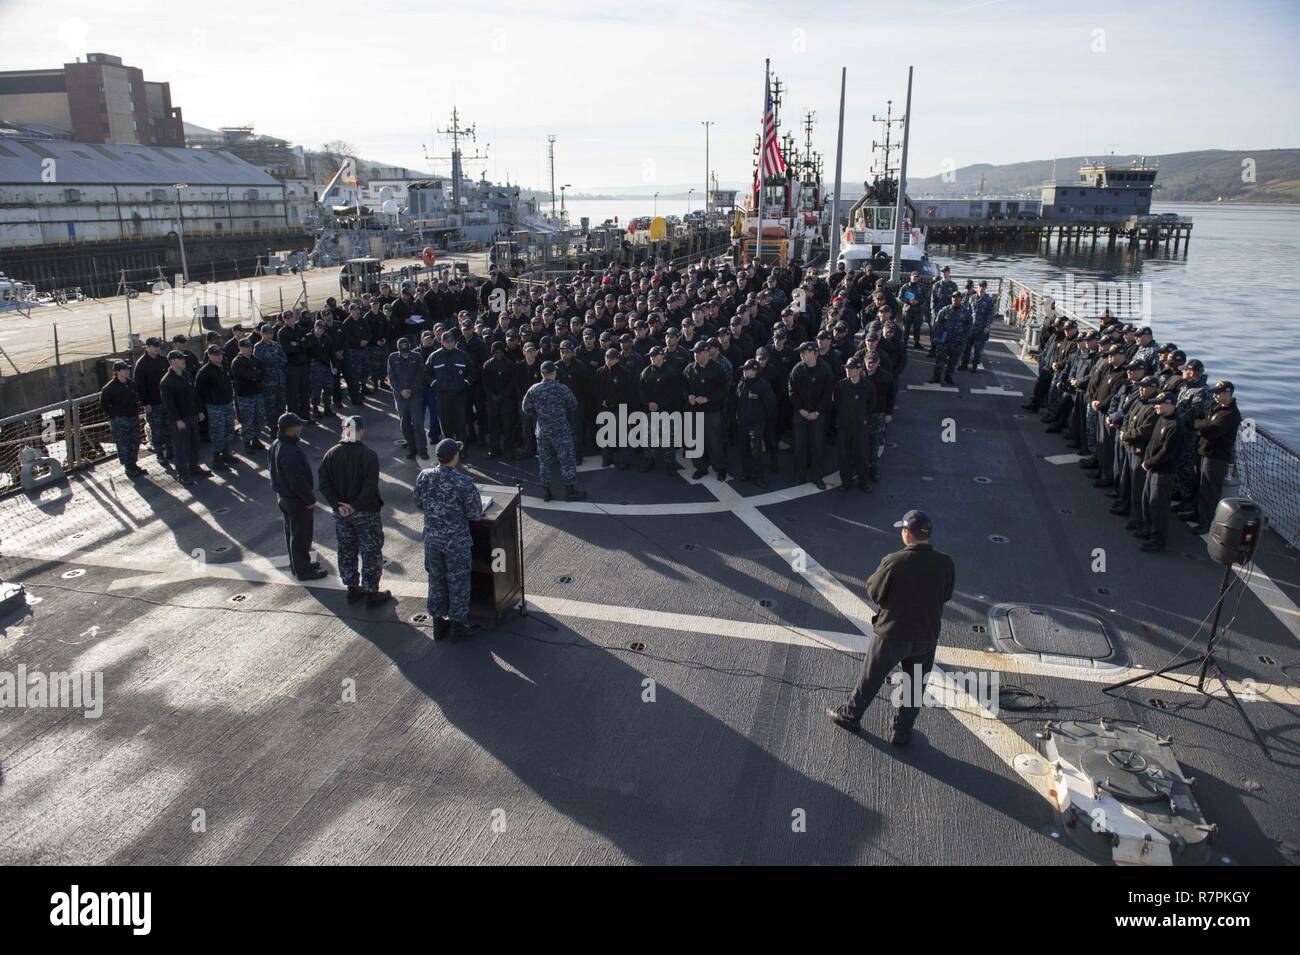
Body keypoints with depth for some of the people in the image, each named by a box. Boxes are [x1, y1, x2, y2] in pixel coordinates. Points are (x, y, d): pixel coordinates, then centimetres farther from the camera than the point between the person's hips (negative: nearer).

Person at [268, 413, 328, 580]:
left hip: (283, 496, 10)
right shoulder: (291, 453, -31)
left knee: (291, 532, 22)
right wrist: (310, 499, -16)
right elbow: (298, 481, -30)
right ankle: (303, 571, 19)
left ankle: (296, 564, 38)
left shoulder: (275, 445, 0)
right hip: (297, 501, -10)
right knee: (301, 535, 6)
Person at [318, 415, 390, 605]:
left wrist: (338, 505, -8)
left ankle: (352, 589, 29)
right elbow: (370, 486, -24)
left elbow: (324, 483, -7)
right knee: (371, 553, 8)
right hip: (366, 512, -4)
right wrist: (356, 506, -16)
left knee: (346, 552, 18)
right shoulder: (368, 455, -17)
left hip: (341, 513, 5)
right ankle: (371, 593, 14)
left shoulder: (331, 454, -3)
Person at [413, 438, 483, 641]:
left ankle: (439, 624, 30)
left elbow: (419, 504, 5)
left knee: (436, 579, 19)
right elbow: (475, 514, -14)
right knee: (458, 582, 12)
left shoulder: (424, 476, -9)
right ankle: (457, 625, 23)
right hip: (456, 540, -4)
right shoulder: (464, 482, -22)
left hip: (431, 538, 4)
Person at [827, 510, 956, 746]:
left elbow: (873, 592, -11)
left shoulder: (893, 562, -24)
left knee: (871, 678, 18)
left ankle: (849, 715, 37)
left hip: (892, 634, -2)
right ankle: (902, 732, 33)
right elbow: (946, 595, 1)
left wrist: (880, 573, 4)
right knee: (915, 686, 20)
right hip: (927, 637, 2)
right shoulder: (946, 564, -14)